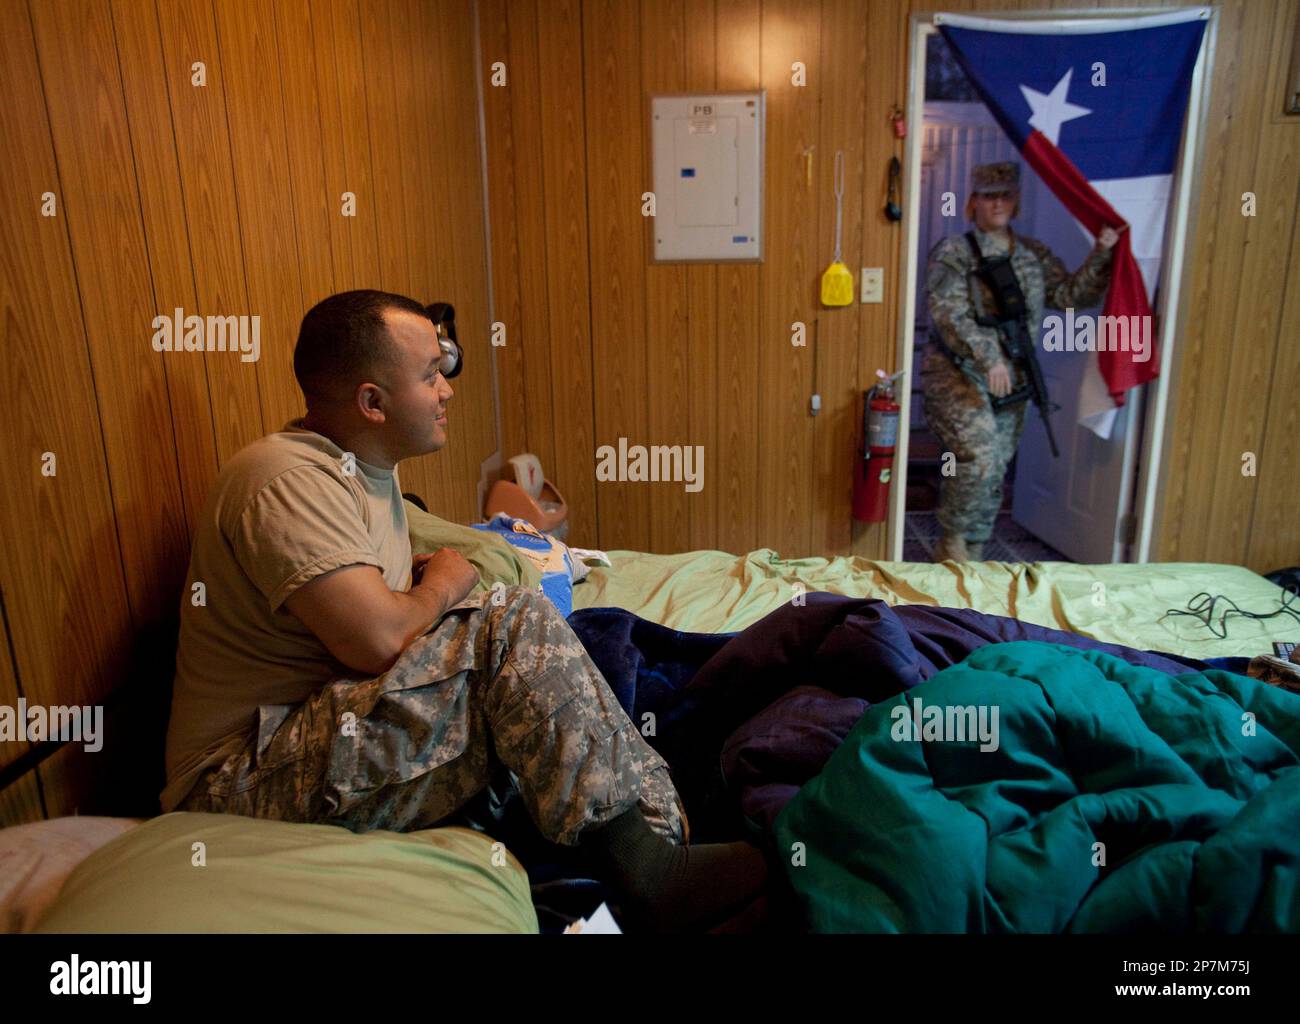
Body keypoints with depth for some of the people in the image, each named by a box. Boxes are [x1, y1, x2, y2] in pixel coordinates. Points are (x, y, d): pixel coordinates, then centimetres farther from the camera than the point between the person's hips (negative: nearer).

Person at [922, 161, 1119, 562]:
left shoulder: (1034, 255, 13)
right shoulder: (953, 252, -5)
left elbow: (1070, 295, 11)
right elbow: (949, 314, -16)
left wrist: (1100, 256, -3)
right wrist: (988, 359, -27)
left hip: (1010, 380, 6)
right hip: (957, 372, -6)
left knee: (996, 470, 9)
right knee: (978, 453, -23)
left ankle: (971, 554, 22)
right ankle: (952, 540, -4)